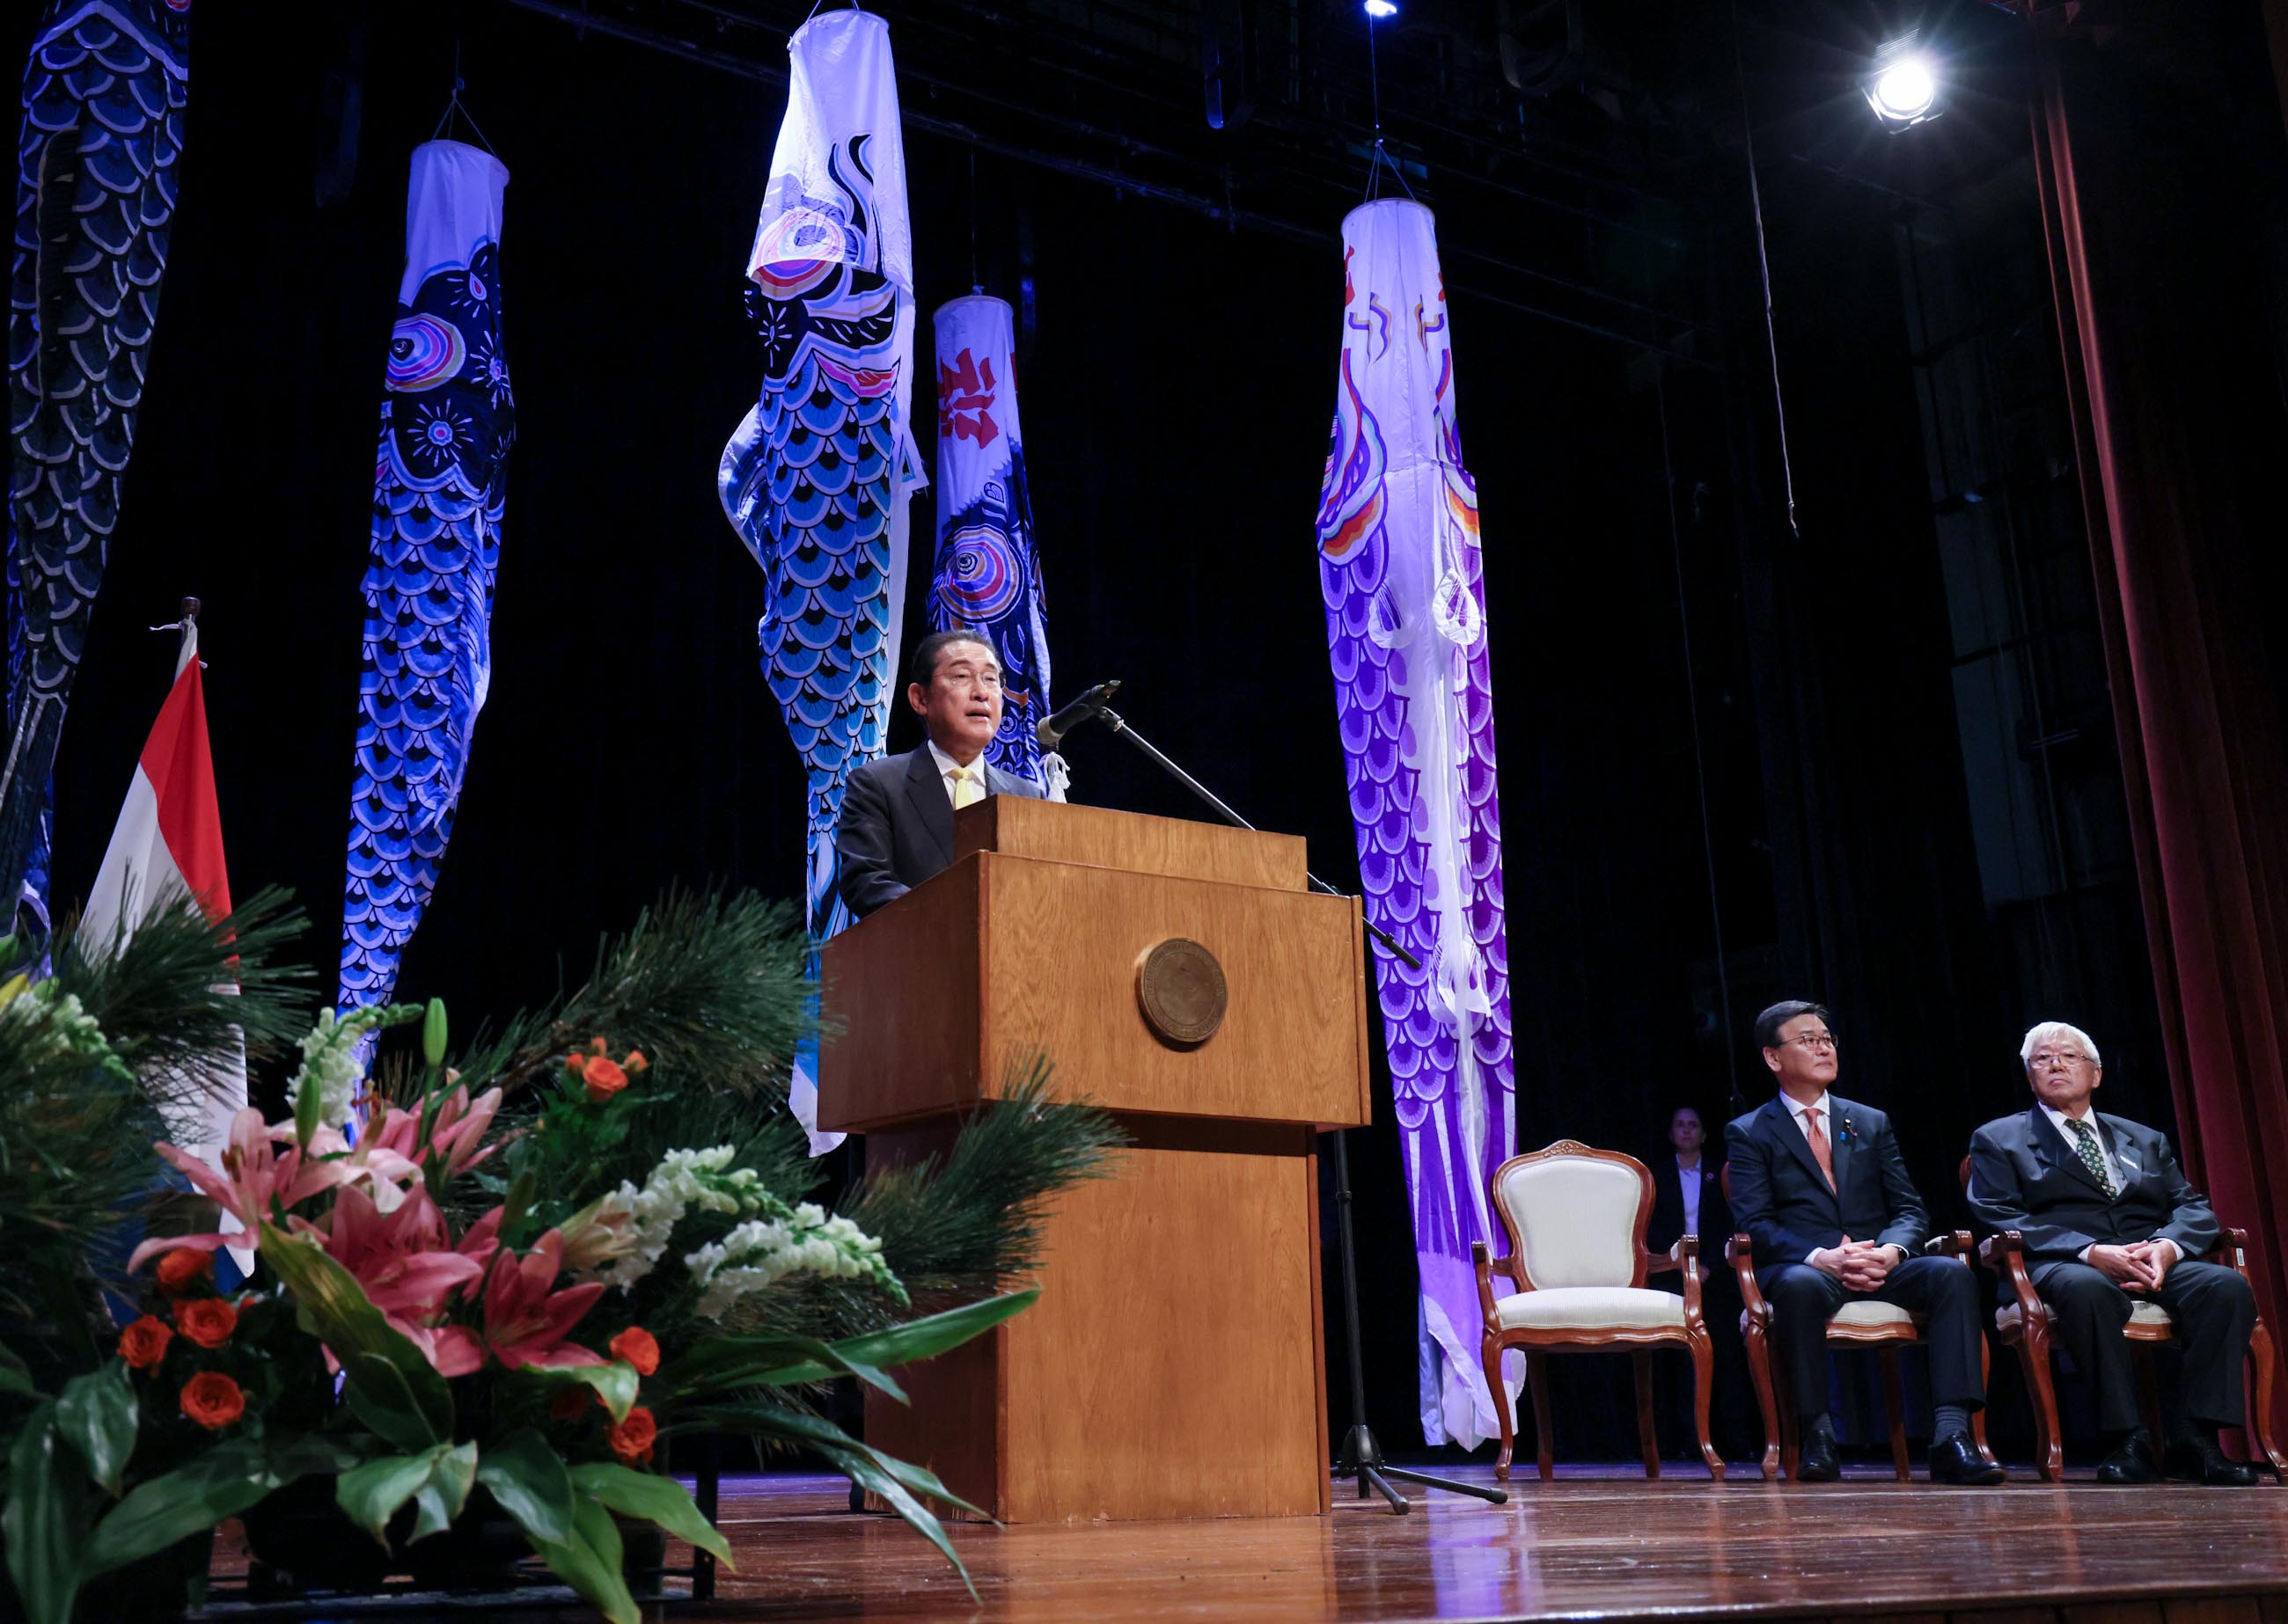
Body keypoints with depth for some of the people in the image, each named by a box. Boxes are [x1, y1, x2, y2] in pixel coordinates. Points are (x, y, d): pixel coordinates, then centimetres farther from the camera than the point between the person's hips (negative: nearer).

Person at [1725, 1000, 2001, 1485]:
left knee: (1952, 1273, -27)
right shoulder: (1749, 1134, 9)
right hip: (1801, 1269, -3)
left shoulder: (1872, 1123, 21)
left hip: (1879, 1269, 4)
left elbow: (1909, 1209, 12)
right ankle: (1816, 1436, -29)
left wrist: (1890, 1250, -12)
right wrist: (1820, 1257, -22)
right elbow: (1756, 1225, -3)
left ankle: (1951, 1436, -33)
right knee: (1800, 1285, -40)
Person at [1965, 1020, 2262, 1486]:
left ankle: (2195, 1438, -23)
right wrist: (2090, 1252, -16)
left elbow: (2194, 1208, 15)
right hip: (2061, 1266, -4)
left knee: (2228, 1285, -27)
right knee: (2087, 1288, -40)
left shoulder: (2146, 1141, 27)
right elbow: (1999, 1219, -1)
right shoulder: (1998, 1140, 14)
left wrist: (2167, 1245, -11)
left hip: (2152, 1264, 4)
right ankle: (2128, 1441, -30)